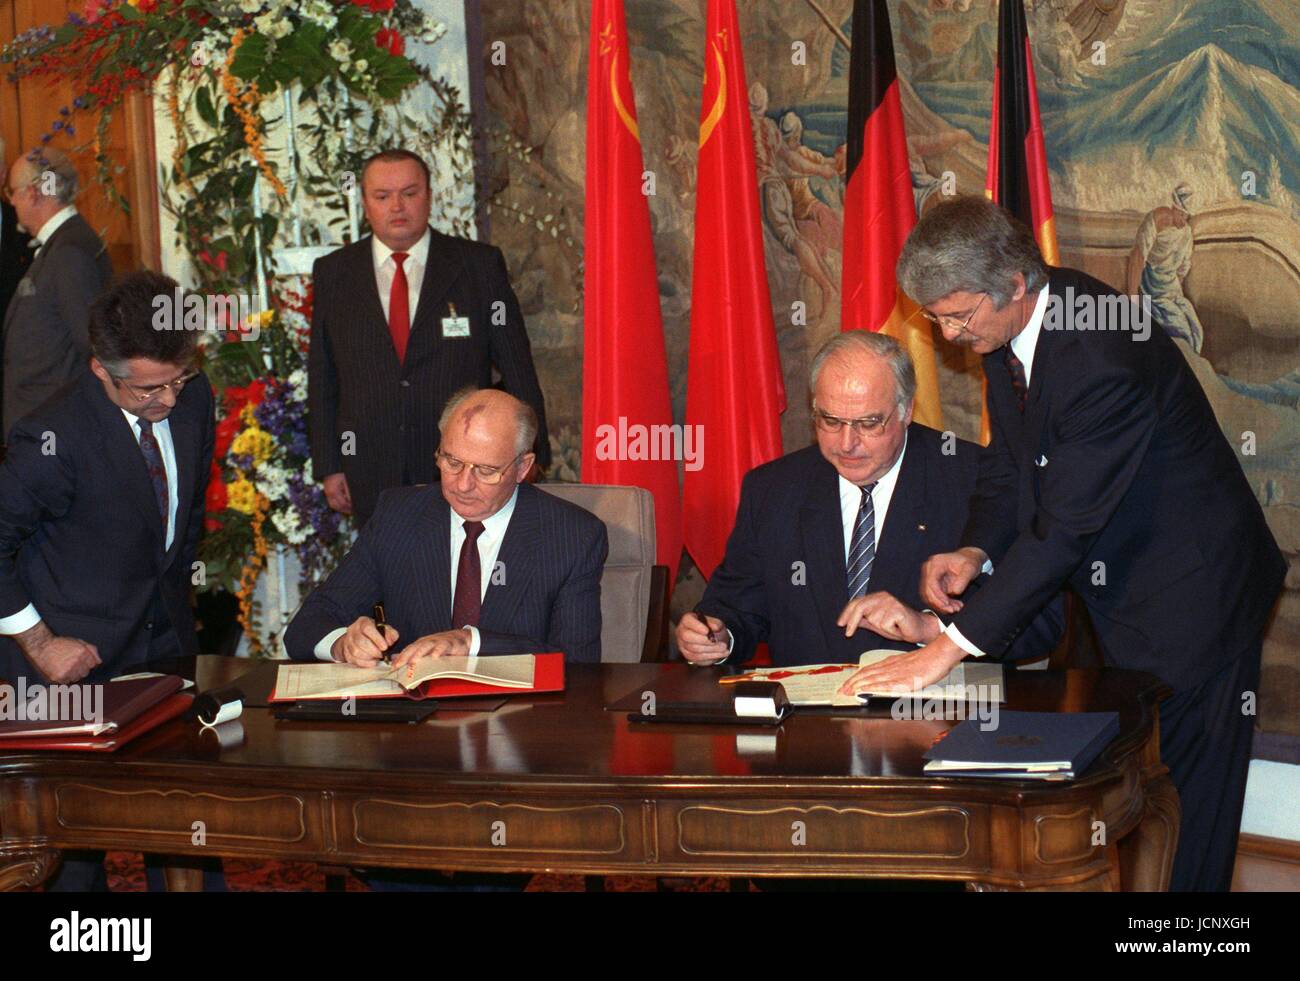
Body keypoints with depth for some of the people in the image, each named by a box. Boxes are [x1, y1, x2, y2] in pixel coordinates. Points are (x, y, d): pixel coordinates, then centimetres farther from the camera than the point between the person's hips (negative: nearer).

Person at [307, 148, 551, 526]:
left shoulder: (480, 265, 2)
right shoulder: (333, 273, 7)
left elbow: (517, 369, 3)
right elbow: (321, 379, 10)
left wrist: (530, 460, 2)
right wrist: (328, 467, 5)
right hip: (374, 479, 1)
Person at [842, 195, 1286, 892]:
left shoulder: (1103, 360, -31)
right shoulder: (1007, 328, -3)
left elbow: (1064, 527, -32)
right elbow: (1008, 458, 9)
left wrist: (950, 648, -31)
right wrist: (975, 551, -12)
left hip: (1188, 592, -9)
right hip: (1121, 586, 9)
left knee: (1184, 814, -1)